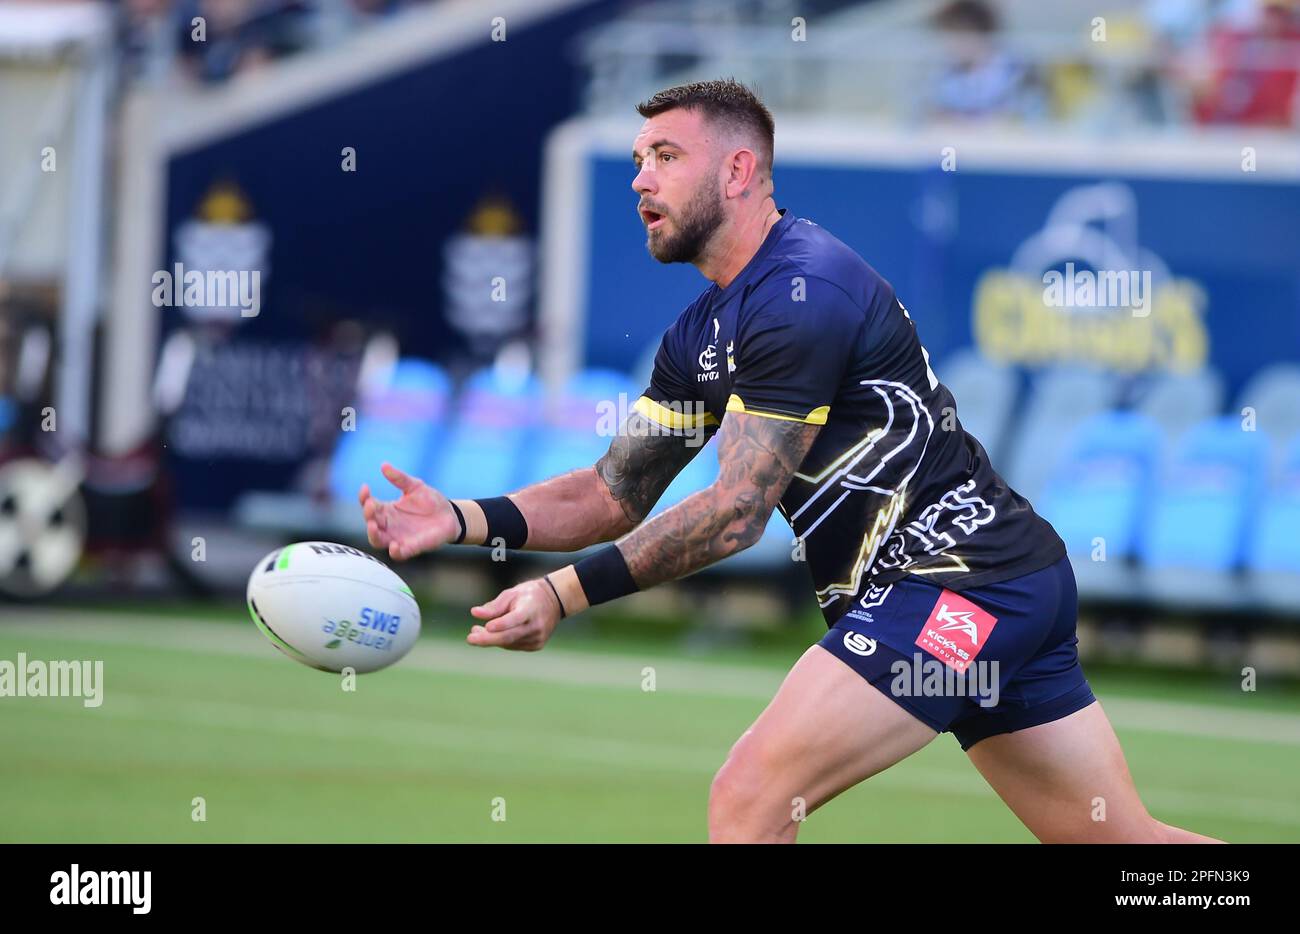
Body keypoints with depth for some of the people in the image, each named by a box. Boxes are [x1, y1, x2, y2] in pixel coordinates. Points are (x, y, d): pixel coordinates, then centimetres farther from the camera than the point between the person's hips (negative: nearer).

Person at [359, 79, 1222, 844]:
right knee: (1123, 842, 10)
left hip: (954, 586, -10)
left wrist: (567, 593, -22)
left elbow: (737, 512, -19)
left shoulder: (802, 290, -15)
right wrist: (463, 521, 0)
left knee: (751, 797, -15)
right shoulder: (704, 334, 15)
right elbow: (616, 493, 15)